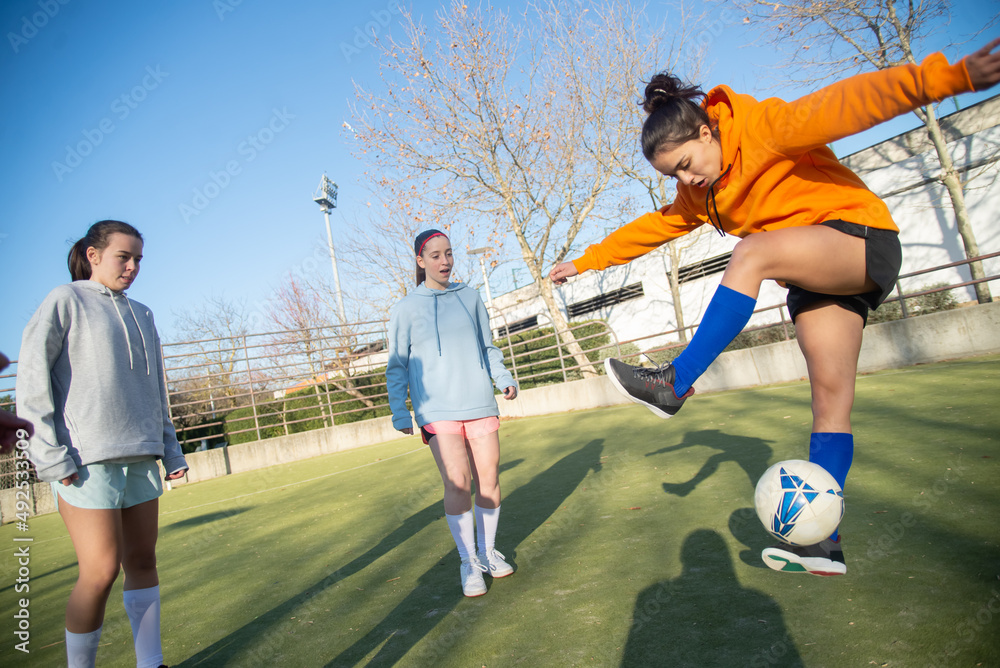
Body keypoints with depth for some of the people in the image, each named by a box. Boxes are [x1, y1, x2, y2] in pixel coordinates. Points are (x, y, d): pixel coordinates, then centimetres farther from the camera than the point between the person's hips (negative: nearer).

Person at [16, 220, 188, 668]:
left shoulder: (141, 316, 18)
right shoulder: (65, 301, 1)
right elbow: (32, 378, -6)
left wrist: (170, 450, 18)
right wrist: (51, 453, -12)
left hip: (140, 458, 6)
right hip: (86, 462, -6)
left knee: (142, 561, 8)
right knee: (101, 571, -7)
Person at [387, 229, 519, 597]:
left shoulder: (470, 297, 11)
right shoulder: (405, 309, 3)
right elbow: (397, 366, 6)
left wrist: (504, 378, 5)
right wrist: (399, 413, 0)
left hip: (480, 402, 3)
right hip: (438, 407, -3)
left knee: (489, 479, 4)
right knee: (457, 483, -12)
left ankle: (488, 551, 24)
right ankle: (468, 562, 5)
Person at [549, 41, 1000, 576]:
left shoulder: (764, 127, -15)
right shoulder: (698, 195, 8)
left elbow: (848, 103, -27)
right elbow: (650, 228, 15)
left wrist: (949, 75, -39)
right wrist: (585, 262, 15)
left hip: (862, 238, -7)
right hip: (816, 276, 7)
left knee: (750, 253, -33)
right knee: (830, 398, 1)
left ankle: (676, 383, -30)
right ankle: (823, 542, 2)